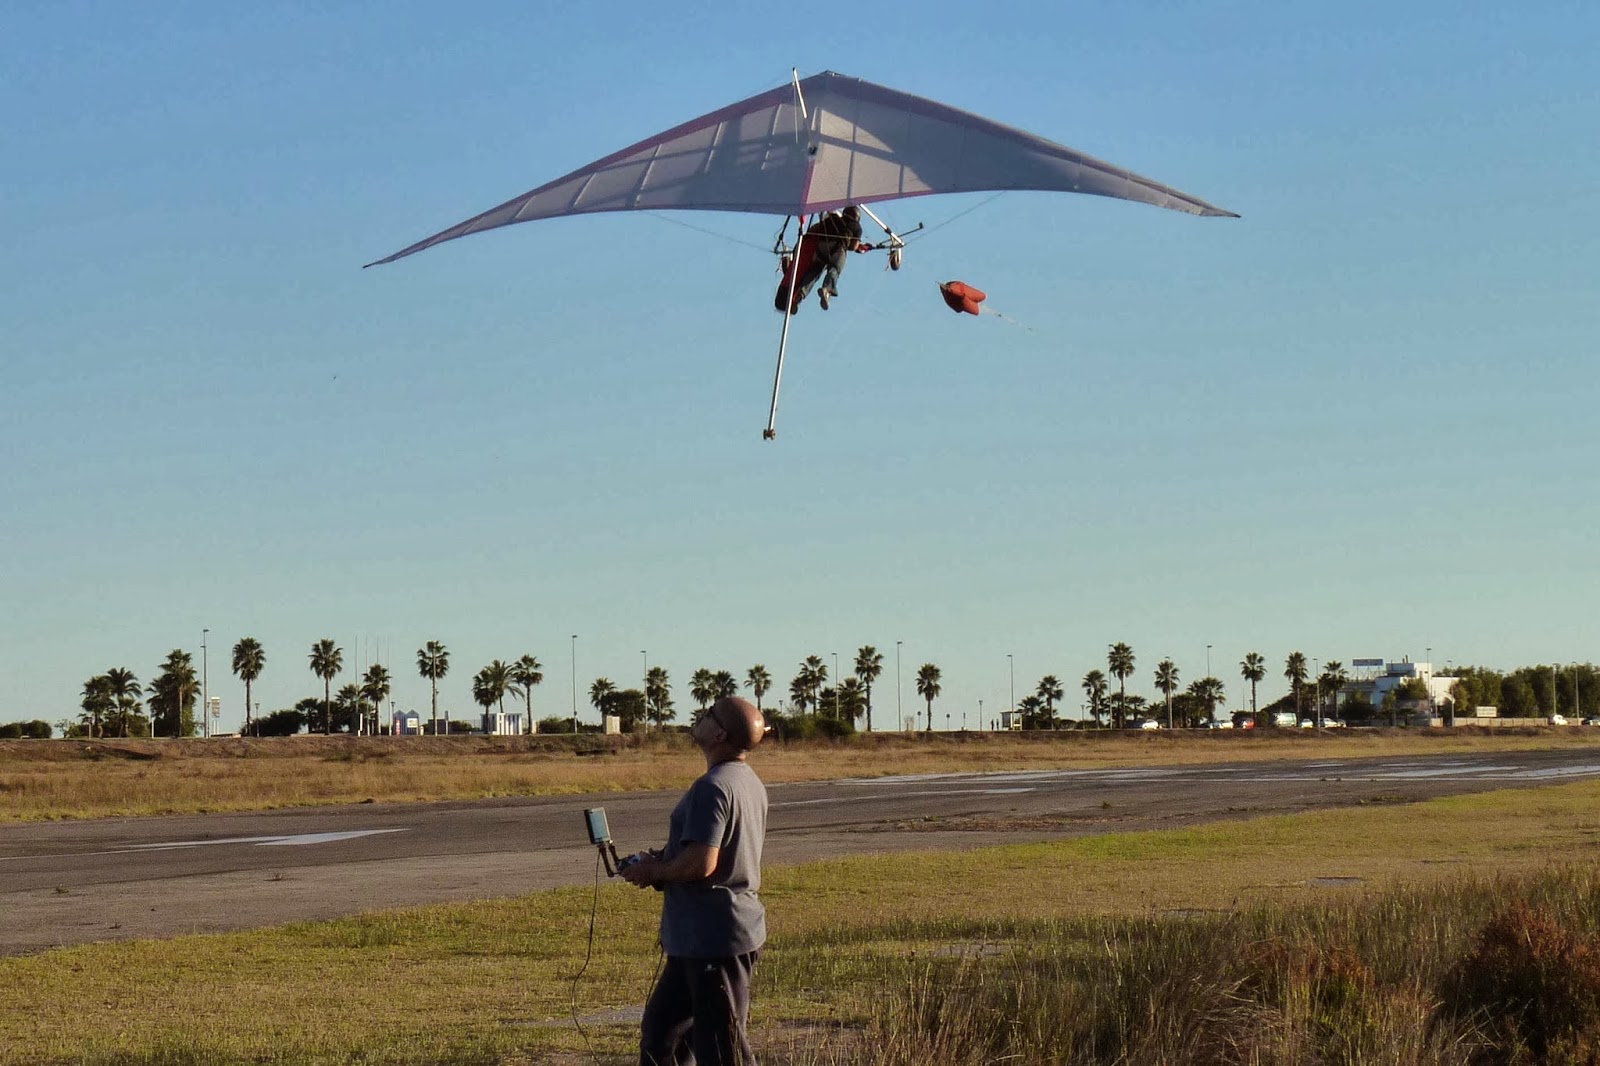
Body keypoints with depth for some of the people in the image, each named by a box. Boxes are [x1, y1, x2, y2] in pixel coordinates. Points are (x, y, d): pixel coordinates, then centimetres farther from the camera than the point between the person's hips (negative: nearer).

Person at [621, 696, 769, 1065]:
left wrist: (653, 872, -9)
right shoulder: (749, 781, 12)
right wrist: (662, 861, 12)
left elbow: (700, 864, -27)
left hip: (713, 937, -11)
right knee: (660, 1029, 20)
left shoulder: (712, 787, -20)